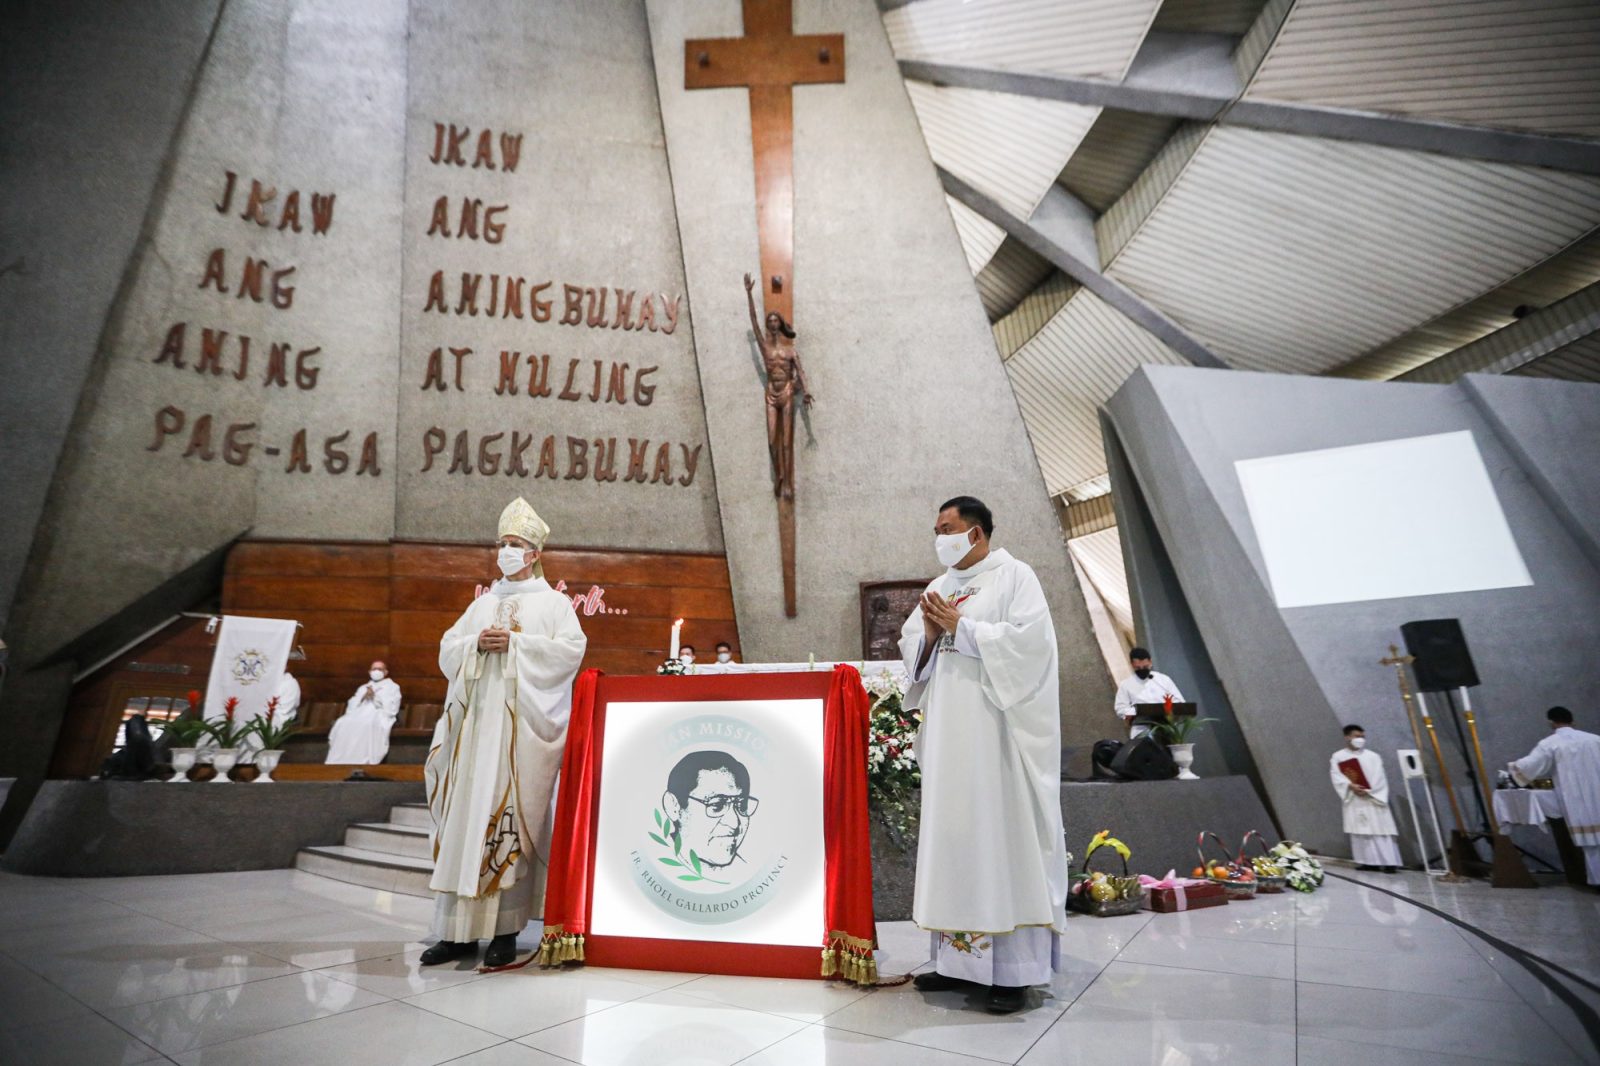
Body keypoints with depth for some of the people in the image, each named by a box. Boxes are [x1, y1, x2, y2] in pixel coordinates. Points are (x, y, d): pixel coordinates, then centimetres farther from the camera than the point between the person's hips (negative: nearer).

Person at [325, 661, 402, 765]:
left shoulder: (392, 687, 19)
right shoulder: (363, 688, 32)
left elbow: (391, 709, 3)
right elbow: (351, 707, 17)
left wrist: (375, 697, -4)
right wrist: (363, 697, 0)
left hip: (379, 717, -4)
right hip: (359, 716, 4)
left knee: (370, 725, -40)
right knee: (343, 724, -30)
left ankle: (364, 762, -46)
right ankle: (339, 762, -36)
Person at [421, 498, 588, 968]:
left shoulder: (553, 601, 5)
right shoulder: (482, 603, 19)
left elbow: (572, 648, -8)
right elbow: (447, 650, 14)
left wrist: (515, 642, -14)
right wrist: (478, 644, -6)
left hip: (522, 724, -5)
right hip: (476, 720, 5)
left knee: (509, 817, -5)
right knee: (465, 816, 3)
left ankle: (505, 929, 3)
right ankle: (459, 929, 11)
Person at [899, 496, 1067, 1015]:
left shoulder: (1014, 576, -3)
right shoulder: (939, 586, 15)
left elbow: (1028, 639, -16)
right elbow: (909, 648, 15)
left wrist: (961, 627, -14)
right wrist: (930, 634, -6)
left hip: (999, 732, -6)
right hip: (949, 733, 7)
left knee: (1003, 836, -3)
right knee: (951, 835, 8)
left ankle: (1013, 968, 7)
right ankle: (959, 958, 18)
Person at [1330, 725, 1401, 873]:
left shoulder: (1373, 756, 8)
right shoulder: (1337, 757, 6)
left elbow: (1379, 778, -1)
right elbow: (1336, 776, -3)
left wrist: (1369, 791, -13)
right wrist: (1351, 786, -19)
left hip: (1373, 799, 0)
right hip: (1353, 800, 0)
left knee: (1379, 830, -5)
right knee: (1360, 831, 2)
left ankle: (1387, 862, -6)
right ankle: (1367, 861, 6)